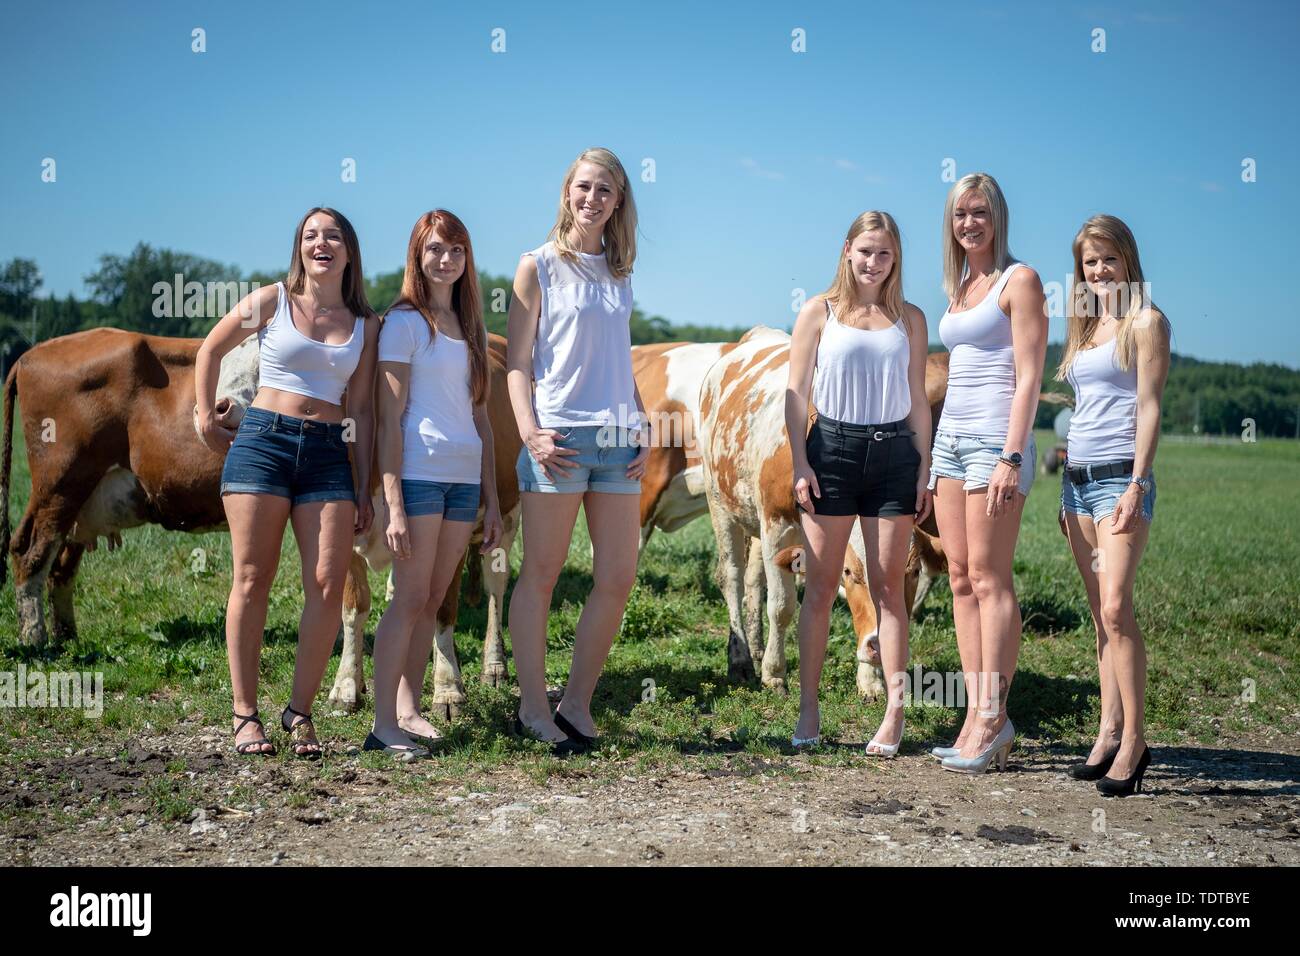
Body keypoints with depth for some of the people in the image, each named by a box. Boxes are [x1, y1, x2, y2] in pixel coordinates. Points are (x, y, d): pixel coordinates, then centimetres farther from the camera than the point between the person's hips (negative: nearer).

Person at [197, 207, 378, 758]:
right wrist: (207, 421, 12)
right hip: (261, 442, -2)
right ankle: (246, 714, 6)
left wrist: (364, 488, 7)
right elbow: (211, 350, 16)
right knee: (252, 579, -1)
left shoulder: (365, 325, 10)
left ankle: (299, 712, 6)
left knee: (328, 584, -6)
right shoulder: (271, 302, 3)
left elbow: (360, 408, 10)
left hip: (329, 454, 2)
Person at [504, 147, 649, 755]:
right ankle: (533, 709, 9)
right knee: (541, 575, 0)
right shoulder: (540, 266, 3)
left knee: (618, 580, 2)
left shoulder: (619, 274, 17)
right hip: (559, 436, -5)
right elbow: (517, 362, 0)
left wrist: (643, 431, 9)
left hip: (618, 440, 5)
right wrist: (530, 433, -13)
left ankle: (577, 705, 14)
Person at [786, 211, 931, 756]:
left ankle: (895, 714, 5)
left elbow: (917, 400, 14)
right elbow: (796, 393, 3)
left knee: (888, 586, 2)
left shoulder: (909, 319, 12)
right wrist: (800, 464, -6)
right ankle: (808, 710, 8)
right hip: (832, 449, -1)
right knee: (821, 584, 0)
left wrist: (924, 467, 6)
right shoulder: (819, 313, 5)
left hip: (893, 454, 2)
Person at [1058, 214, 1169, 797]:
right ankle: (1109, 732, 9)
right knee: (1100, 614, 6)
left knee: (1115, 608, -15)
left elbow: (1148, 408, -9)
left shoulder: (1146, 322, -2)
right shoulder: (1085, 325, 18)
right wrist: (1068, 487, 16)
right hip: (1077, 474, 7)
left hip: (1120, 476, -7)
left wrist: (1137, 486, -17)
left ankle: (1133, 741, -10)